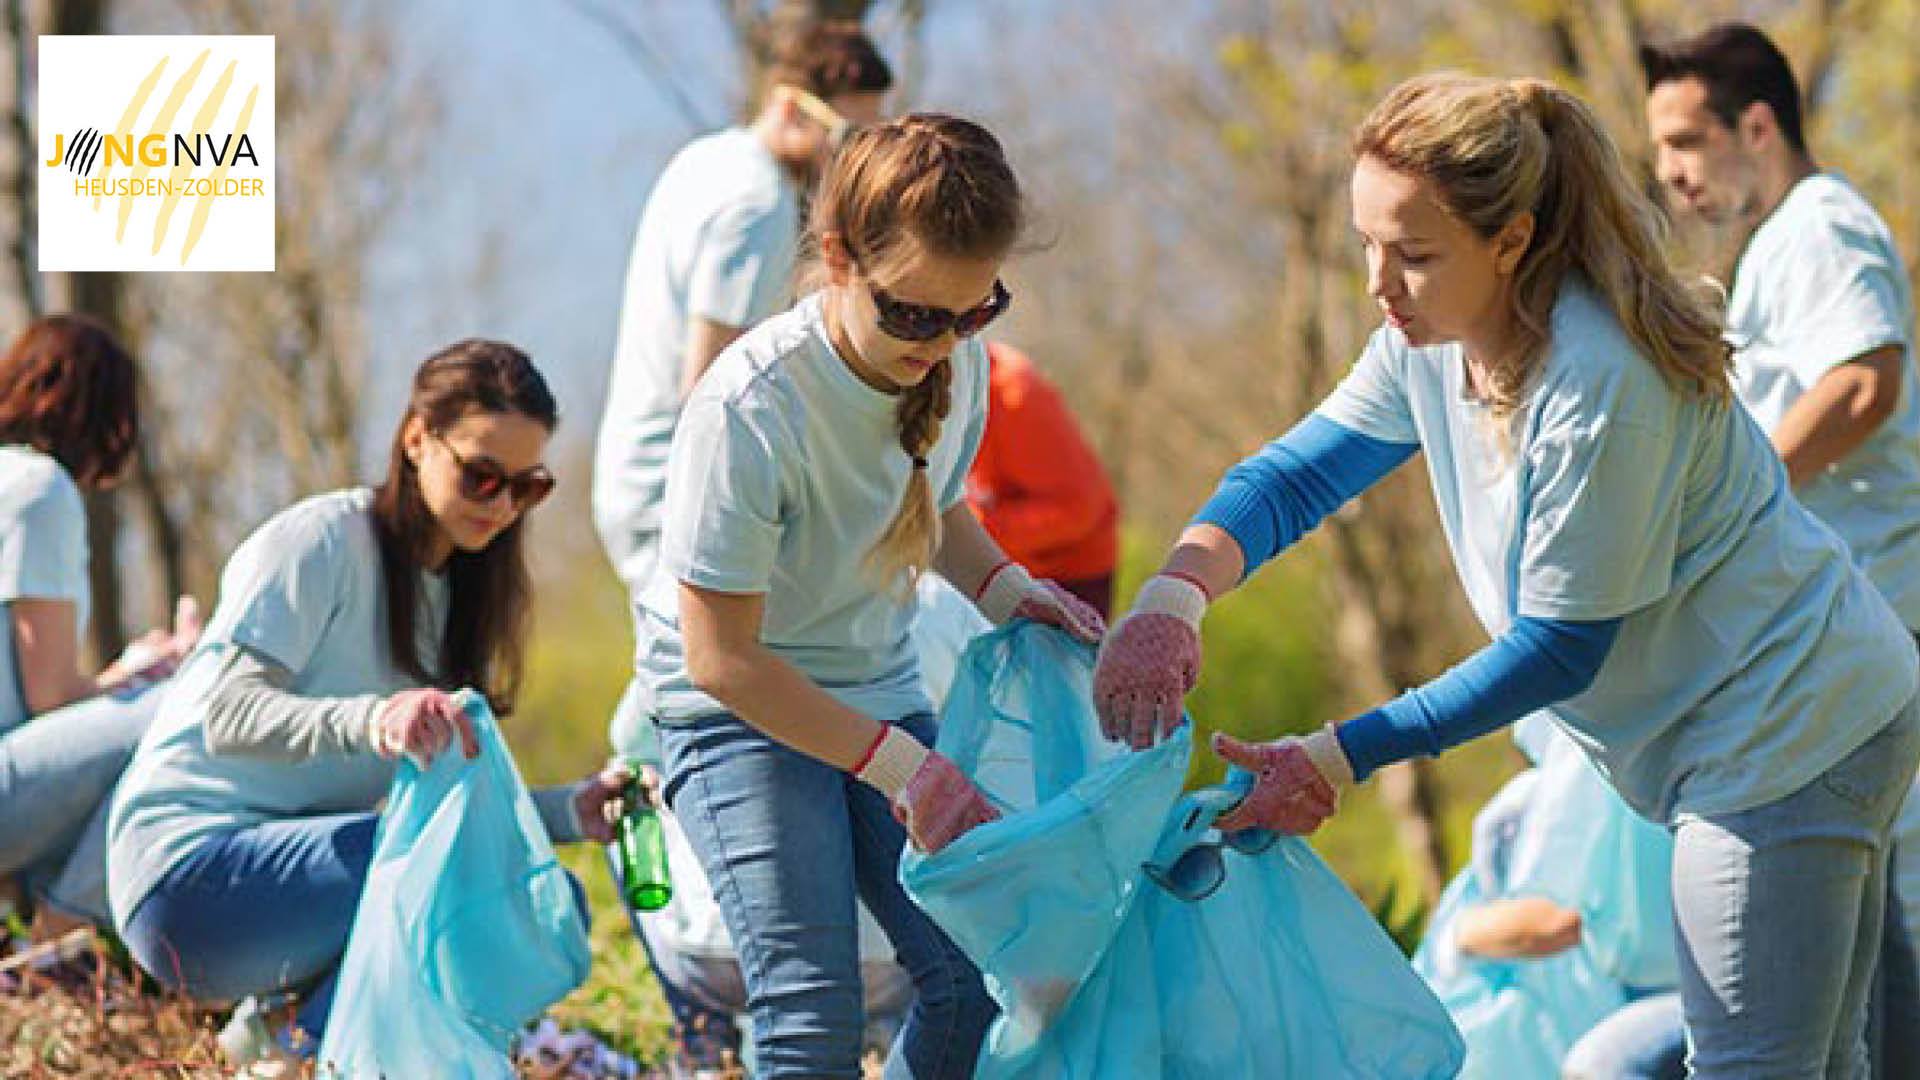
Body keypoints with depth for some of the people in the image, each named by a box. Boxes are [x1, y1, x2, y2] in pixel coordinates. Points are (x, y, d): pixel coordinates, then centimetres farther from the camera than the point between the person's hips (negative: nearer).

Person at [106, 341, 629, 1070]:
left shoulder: (459, 594, 14)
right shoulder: (322, 539, -10)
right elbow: (229, 717, -22)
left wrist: (570, 811, -11)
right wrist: (371, 719, -40)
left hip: (302, 861, 8)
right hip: (190, 868, -8)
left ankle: (286, 1022, -4)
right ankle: (310, 1055, -14)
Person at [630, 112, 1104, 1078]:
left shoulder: (954, 363, -8)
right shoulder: (750, 410, -29)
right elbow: (722, 658, -24)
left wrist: (1004, 589, -6)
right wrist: (900, 766, -27)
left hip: (876, 692, 6)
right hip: (738, 709, -6)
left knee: (975, 975, -9)